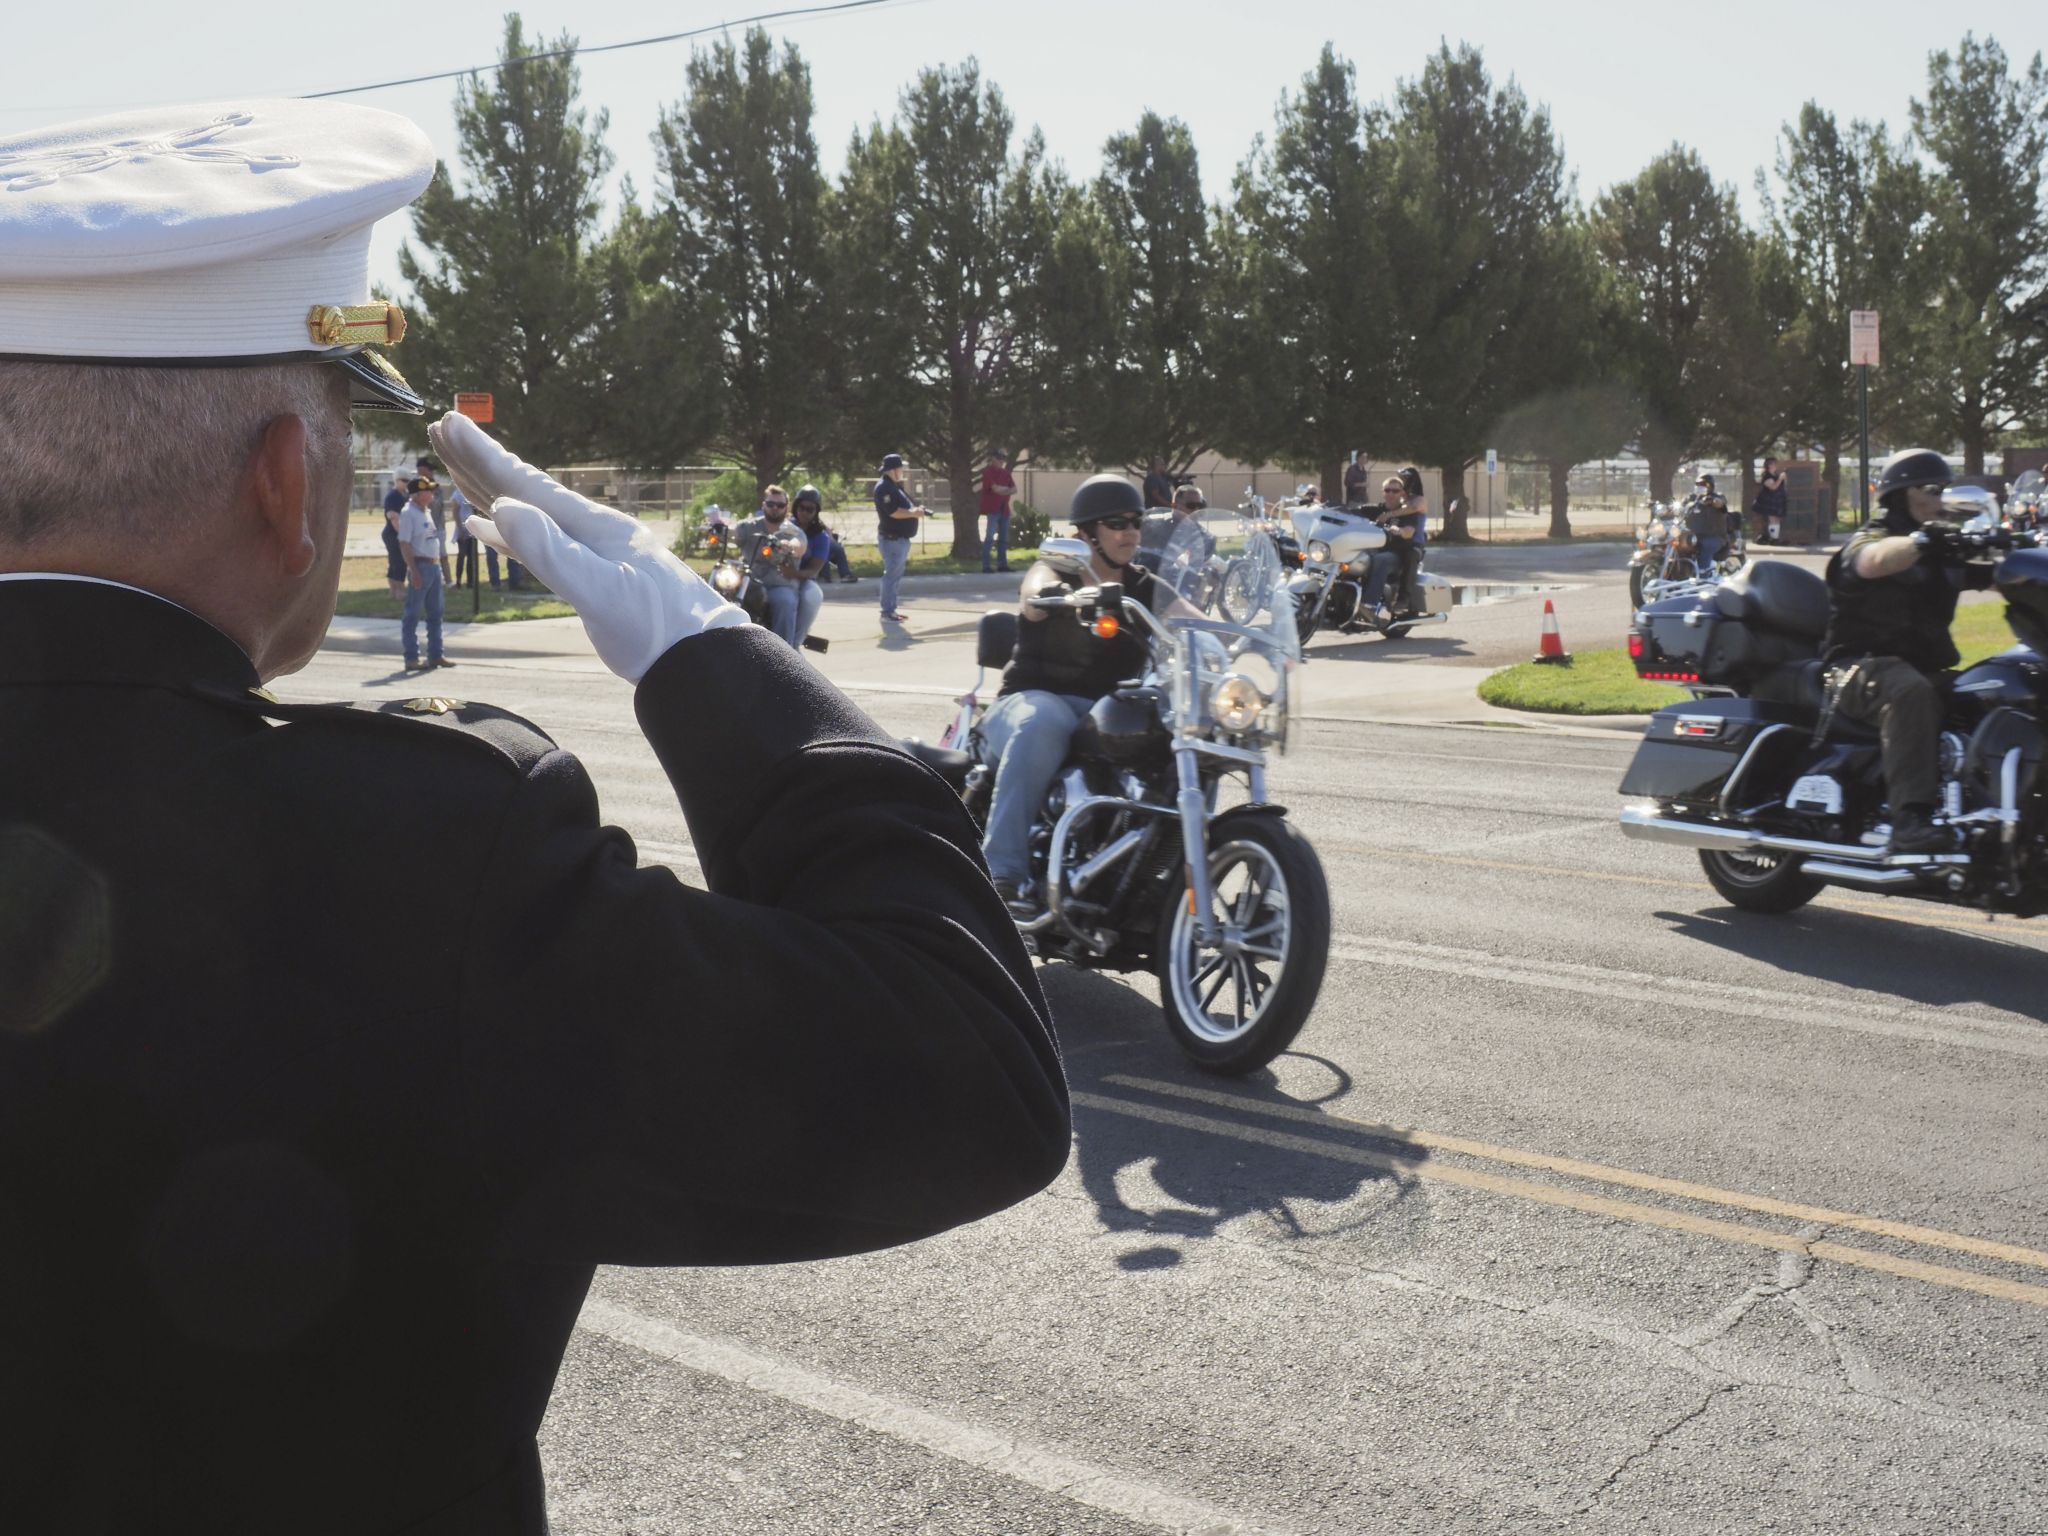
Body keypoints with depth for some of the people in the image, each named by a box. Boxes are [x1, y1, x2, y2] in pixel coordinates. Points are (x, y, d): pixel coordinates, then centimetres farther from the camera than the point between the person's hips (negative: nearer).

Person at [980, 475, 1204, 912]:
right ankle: (1004, 871, -41)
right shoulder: (1053, 571, 2)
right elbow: (1035, 599, -24)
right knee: (1040, 725, -40)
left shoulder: (1146, 589, 14)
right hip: (1036, 699, -4)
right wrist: (1051, 595, -48)